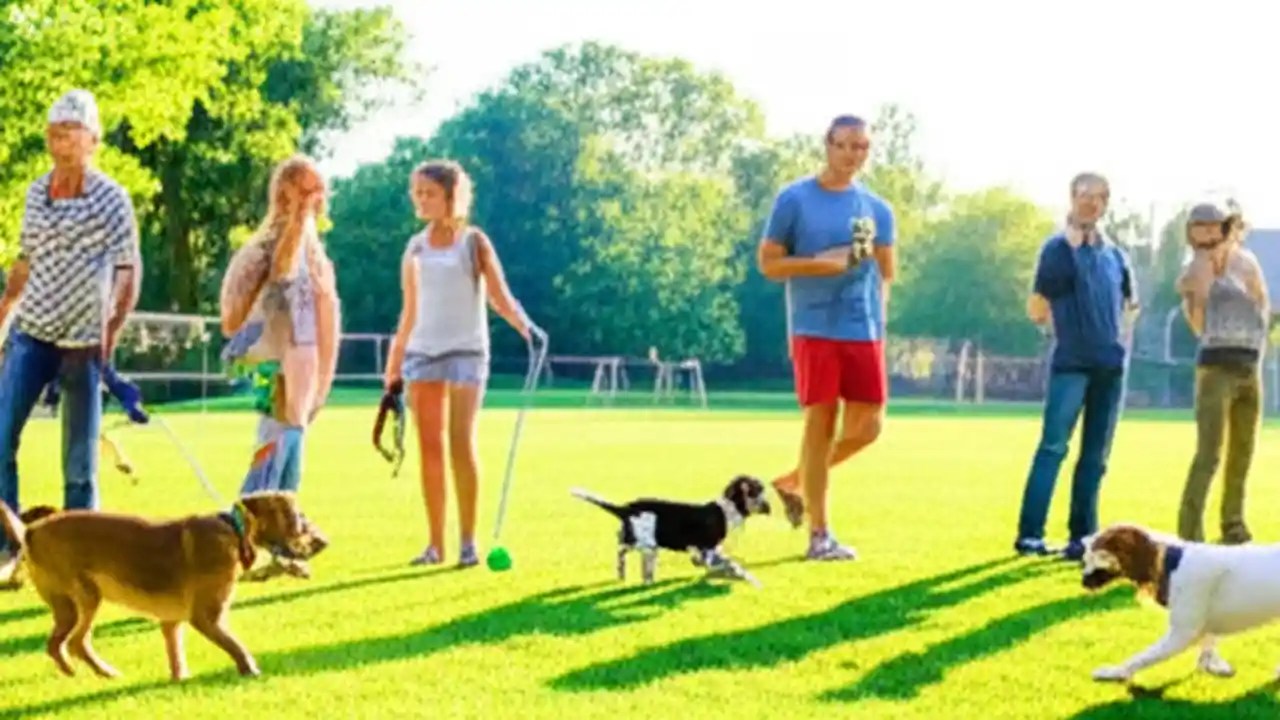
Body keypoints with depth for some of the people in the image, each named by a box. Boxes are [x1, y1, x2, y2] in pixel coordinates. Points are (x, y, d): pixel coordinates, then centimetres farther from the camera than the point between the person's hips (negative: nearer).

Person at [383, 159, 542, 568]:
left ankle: (468, 541, -1)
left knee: (461, 445, -10)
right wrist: (393, 370, 13)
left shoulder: (473, 242, 1)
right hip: (422, 353, 3)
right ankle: (435, 544, 6)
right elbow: (410, 313, 15)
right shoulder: (415, 248, 10)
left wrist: (525, 326, -24)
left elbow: (500, 297, -4)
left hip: (466, 352, -3)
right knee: (430, 449, 1)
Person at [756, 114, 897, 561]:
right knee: (821, 423, -5)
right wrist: (821, 262, -14)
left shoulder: (877, 209, 11)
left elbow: (885, 273, 17)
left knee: (866, 427, 2)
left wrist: (878, 320, 6)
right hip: (815, 328, -4)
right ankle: (820, 534, 2)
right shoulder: (794, 199, -1)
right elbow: (767, 263, -2)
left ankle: (794, 483, 25)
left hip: (864, 331, 5)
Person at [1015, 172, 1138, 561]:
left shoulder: (1115, 254, 13)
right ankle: (1030, 534, -14)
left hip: (1111, 365, 6)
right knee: (1053, 446, -13)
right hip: (1071, 364, -6)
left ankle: (1082, 536, 11)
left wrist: (1121, 339, 13)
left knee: (1095, 455, 7)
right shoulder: (1059, 247, -4)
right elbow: (1037, 309, -12)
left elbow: (1131, 303, 26)